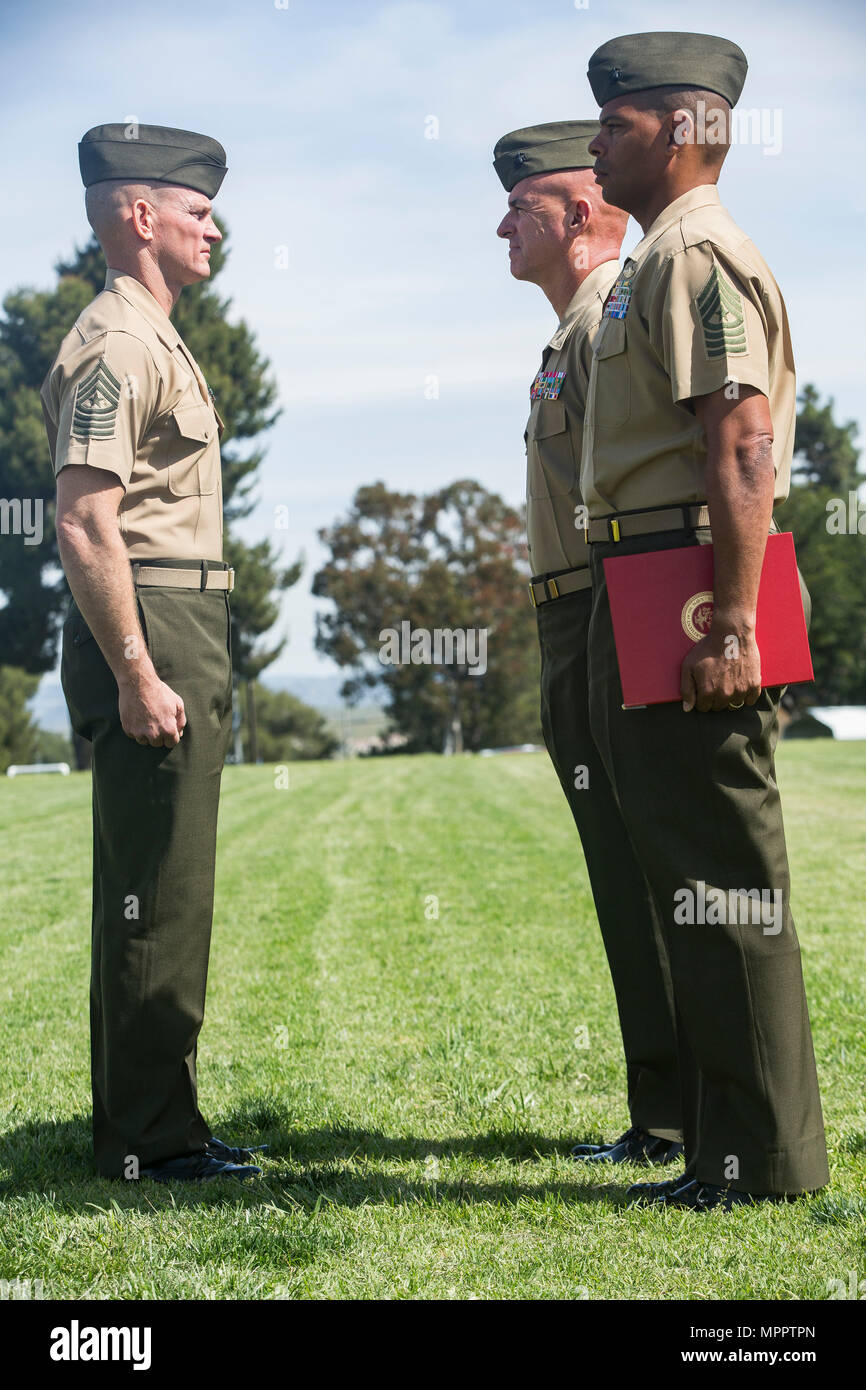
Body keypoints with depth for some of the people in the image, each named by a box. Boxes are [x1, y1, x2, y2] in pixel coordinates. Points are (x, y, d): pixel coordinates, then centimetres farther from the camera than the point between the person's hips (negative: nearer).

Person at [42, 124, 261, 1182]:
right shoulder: (114, 343, -12)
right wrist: (136, 676, -23)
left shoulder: (155, 343, 21)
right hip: (148, 631, -10)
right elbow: (85, 525, -20)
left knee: (163, 894, 13)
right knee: (156, 896, -7)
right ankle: (147, 1138, 0)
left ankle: (152, 1121, 21)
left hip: (182, 639, 10)